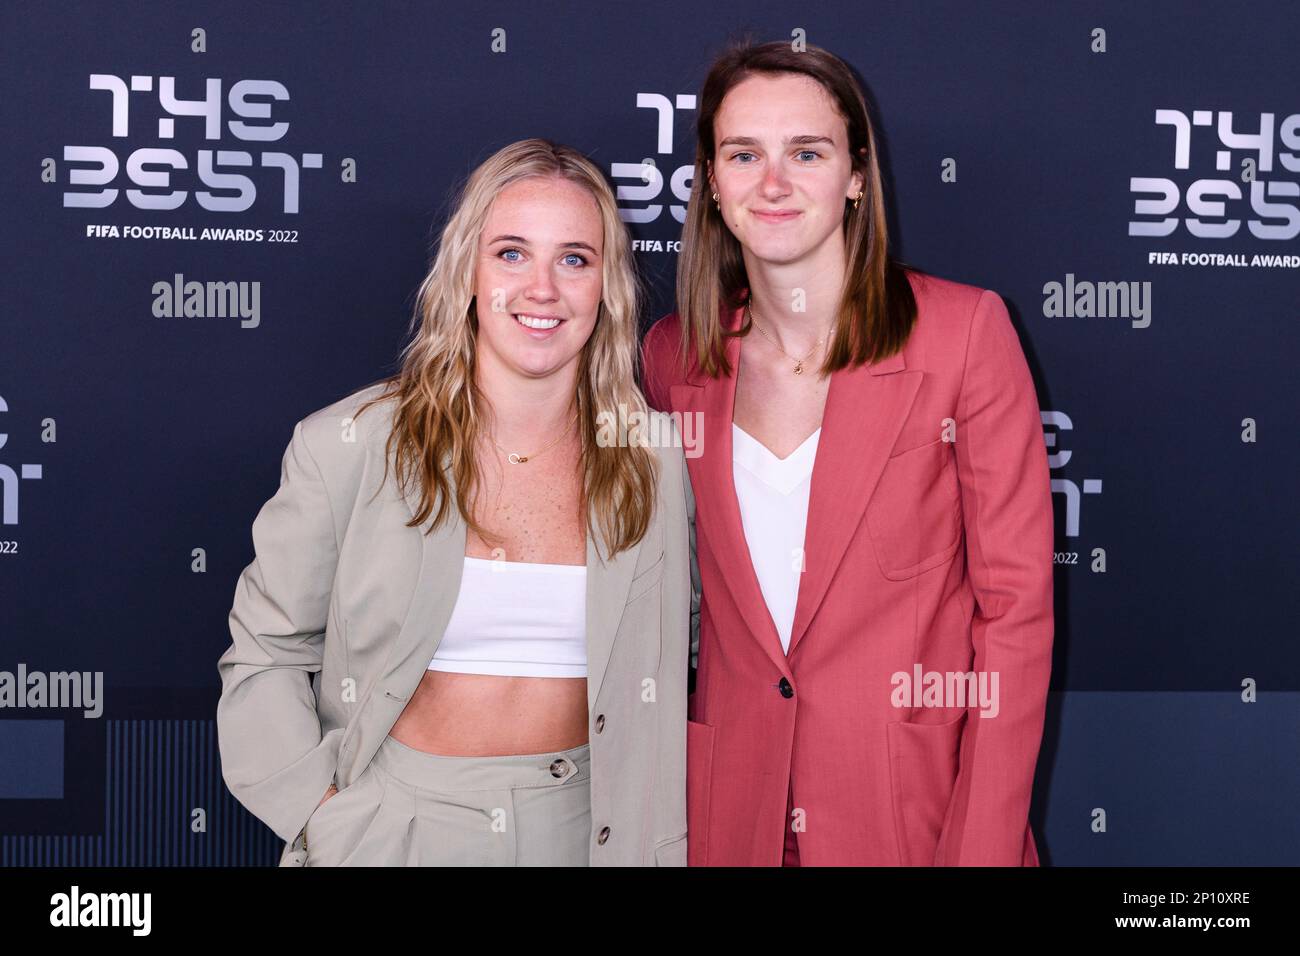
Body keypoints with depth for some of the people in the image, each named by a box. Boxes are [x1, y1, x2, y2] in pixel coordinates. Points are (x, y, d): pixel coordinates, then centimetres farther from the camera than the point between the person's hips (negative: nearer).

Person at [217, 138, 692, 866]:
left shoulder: (657, 462, -3)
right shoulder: (347, 446, -8)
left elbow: (668, 667, 7)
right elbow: (263, 657, -2)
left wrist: (655, 840, -2)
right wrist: (328, 817, -12)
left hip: (582, 831, 2)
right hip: (388, 828, -1)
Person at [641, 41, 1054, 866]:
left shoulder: (964, 328, -10)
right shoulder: (675, 353, 1)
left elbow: (1017, 603, -10)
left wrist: (985, 844, -13)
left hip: (920, 805, -3)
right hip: (732, 808, 3)